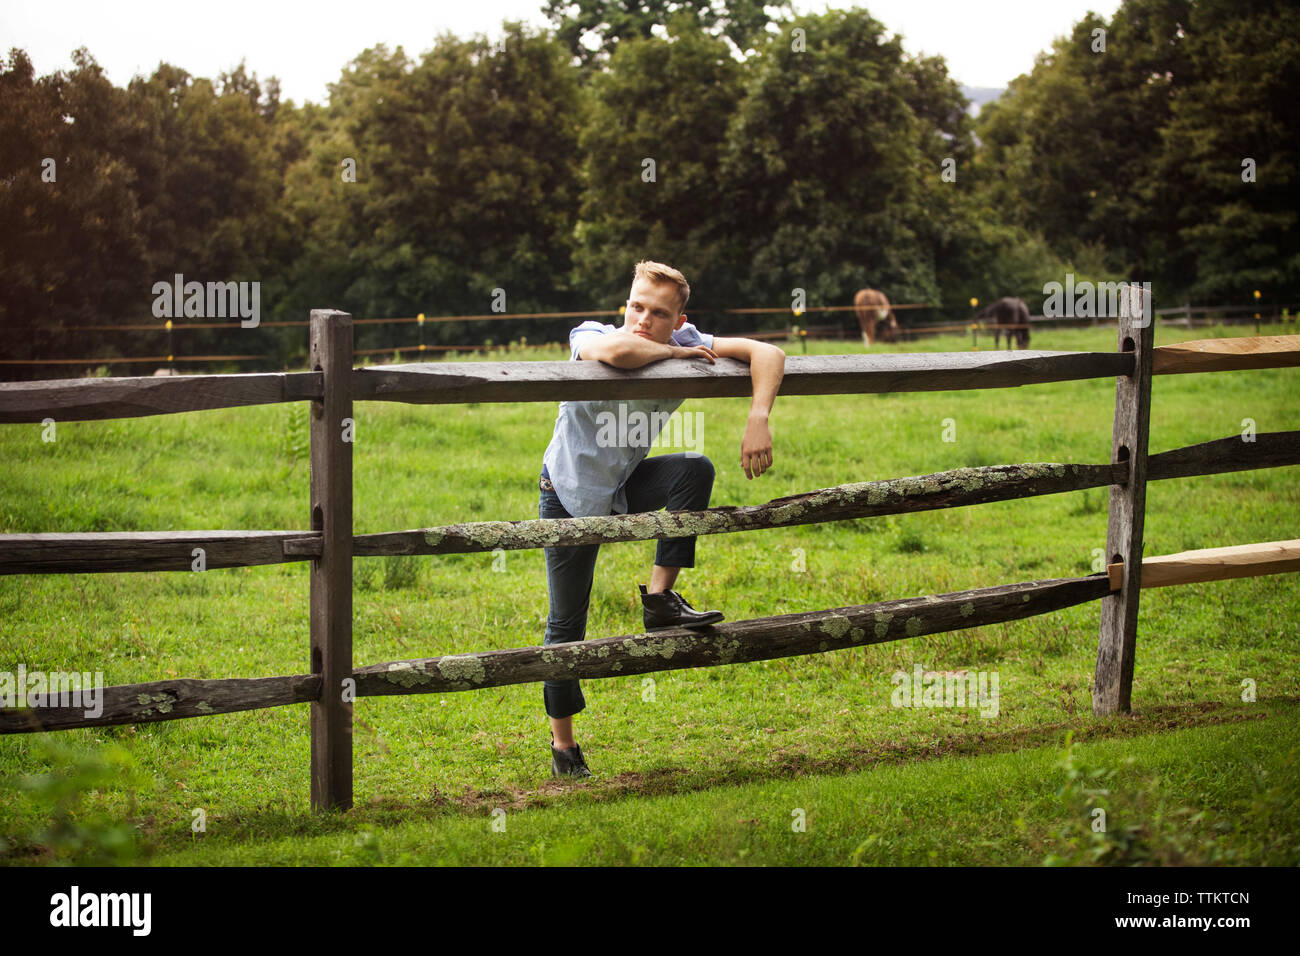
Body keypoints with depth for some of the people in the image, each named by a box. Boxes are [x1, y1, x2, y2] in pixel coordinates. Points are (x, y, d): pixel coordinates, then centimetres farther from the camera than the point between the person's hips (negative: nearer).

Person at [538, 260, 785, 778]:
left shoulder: (683, 346, -16)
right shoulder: (589, 337, -26)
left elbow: (767, 353, -21)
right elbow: (617, 351, -52)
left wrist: (758, 420, -37)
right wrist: (671, 352, -33)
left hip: (627, 485, 3)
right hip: (571, 493, -3)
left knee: (696, 468, -27)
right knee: (566, 623, 2)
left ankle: (660, 599, -18)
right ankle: (562, 743, 21)